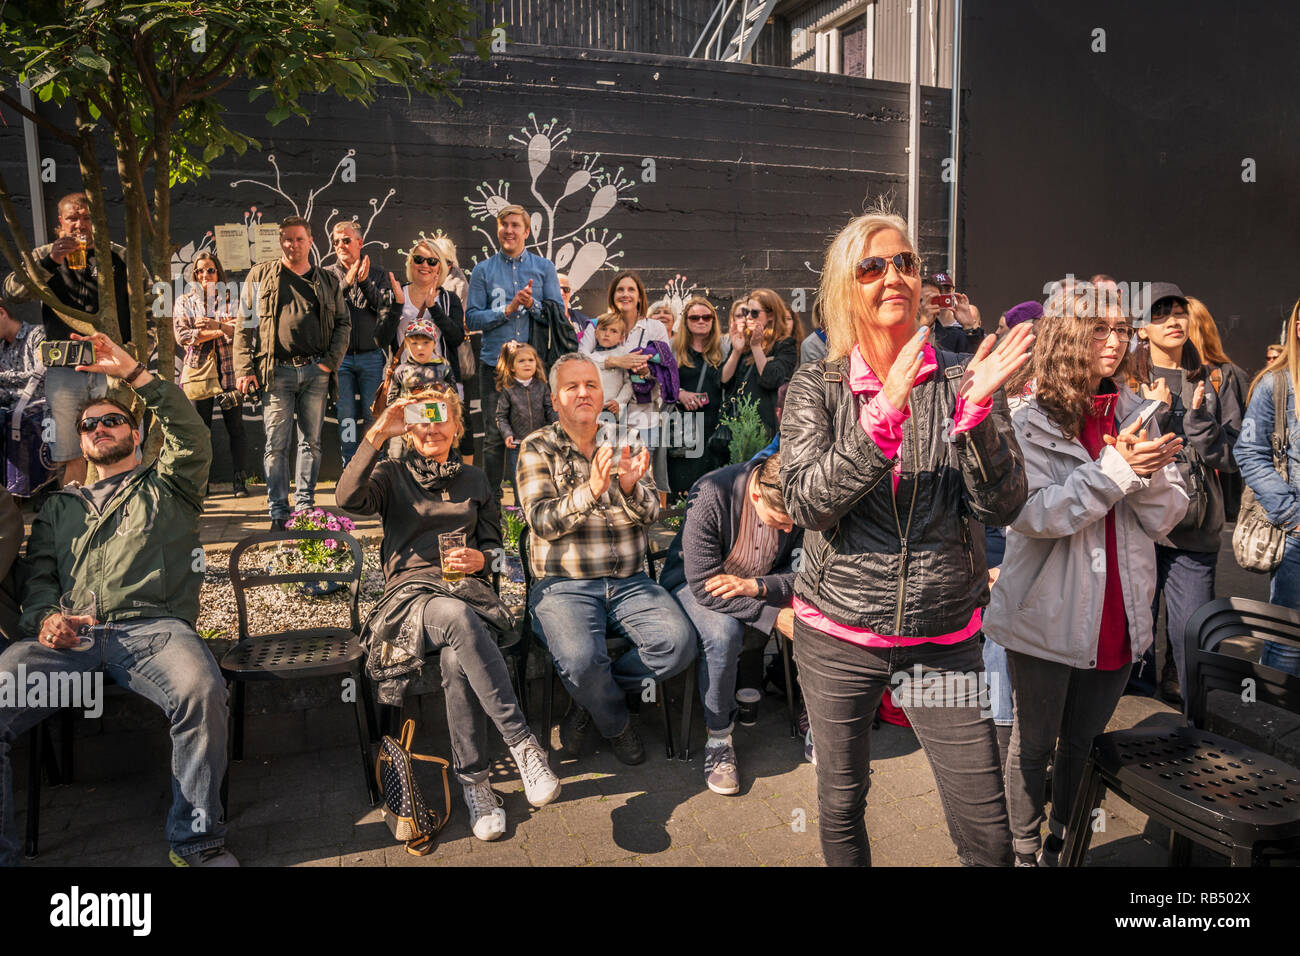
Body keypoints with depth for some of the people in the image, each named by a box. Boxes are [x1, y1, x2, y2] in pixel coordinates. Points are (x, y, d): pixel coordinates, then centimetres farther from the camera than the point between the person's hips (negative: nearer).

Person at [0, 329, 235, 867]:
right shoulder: (59, 507, 34)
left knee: (202, 692, -35)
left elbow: (192, 439, 3)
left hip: (152, 626, -3)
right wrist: (45, 617, -3)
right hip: (68, 637, 3)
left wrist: (133, 373, -4)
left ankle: (196, 840, -18)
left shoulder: (167, 489, 24)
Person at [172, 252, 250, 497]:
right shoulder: (184, 302, 14)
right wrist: (224, 329, -7)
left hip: (229, 369, -1)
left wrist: (216, 325, -21)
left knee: (235, 427, -3)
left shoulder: (231, 300, 11)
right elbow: (182, 336, -1)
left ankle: (239, 480, 3)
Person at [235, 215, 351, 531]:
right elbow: (244, 324, 6)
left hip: (316, 371, 2)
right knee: (276, 444, -1)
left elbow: (343, 323, 11)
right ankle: (278, 511, 5)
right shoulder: (261, 275, 8)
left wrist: (330, 362, -2)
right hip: (277, 371, -1)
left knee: (311, 442, 5)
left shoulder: (327, 280, 12)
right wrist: (244, 368, -3)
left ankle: (305, 506, 15)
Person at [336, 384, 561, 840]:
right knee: (458, 619, -39)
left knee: (457, 659, -34)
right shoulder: (393, 473, 12)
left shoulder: (473, 478, 21)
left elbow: (493, 544, 21)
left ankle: (475, 781, -22)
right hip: (411, 593, -2)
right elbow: (348, 498, -11)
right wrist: (377, 435, -17)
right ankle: (523, 745, -37)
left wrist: (480, 559, -3)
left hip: (467, 587, 2)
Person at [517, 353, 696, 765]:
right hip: (563, 585, -3)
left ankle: (591, 699, 3)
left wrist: (630, 487, -19)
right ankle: (616, 723, 5)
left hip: (630, 582, 4)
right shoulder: (538, 448, 3)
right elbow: (542, 521, -9)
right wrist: (591, 490, -26)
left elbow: (650, 515, 4)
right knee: (581, 659, -31)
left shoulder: (627, 443, 13)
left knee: (679, 641, -21)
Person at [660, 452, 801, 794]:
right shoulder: (710, 496, -31)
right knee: (723, 632, -35)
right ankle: (718, 737, -13)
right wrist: (774, 616, -33)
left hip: (763, 584, 4)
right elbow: (704, 586, -30)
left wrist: (755, 586, -30)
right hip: (694, 582, -4)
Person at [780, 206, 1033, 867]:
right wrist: (884, 414, -25)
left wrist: (976, 410, -21)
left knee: (987, 832, 6)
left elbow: (1002, 508, -7)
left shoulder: (960, 381, 0)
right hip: (838, 632, 0)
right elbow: (805, 503, -16)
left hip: (944, 637, 1)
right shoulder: (817, 387, -2)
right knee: (840, 808, 16)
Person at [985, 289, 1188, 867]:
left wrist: (1149, 472, -20)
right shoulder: (1028, 421, -9)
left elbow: (1165, 519, 0)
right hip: (1046, 618, -4)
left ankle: (1068, 841, 40)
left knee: (1085, 742, 19)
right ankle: (1025, 851, 31)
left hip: (1117, 619, 4)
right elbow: (1036, 514, -20)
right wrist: (1116, 469, -25)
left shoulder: (1134, 414, 4)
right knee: (1035, 744, 12)